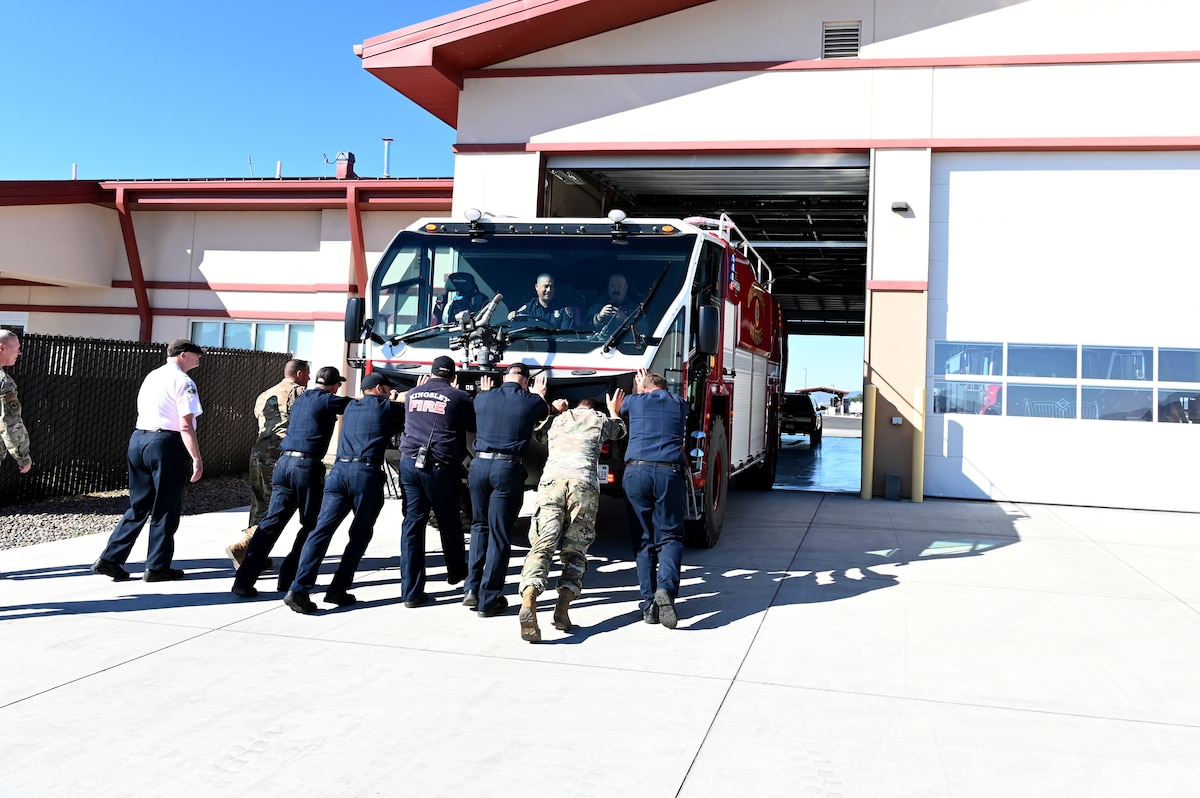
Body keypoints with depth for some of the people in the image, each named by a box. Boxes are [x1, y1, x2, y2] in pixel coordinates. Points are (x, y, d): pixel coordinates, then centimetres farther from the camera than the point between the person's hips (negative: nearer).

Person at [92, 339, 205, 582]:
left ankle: (109, 559, 14)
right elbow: (186, 426, -16)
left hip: (138, 439, 8)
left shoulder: (151, 377, 17)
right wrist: (196, 459, -15)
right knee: (166, 509, 4)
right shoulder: (183, 382, -10)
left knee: (139, 506, 16)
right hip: (165, 444, -8)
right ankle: (157, 567, 10)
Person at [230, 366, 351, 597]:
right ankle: (289, 579, 7)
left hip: (284, 462, 6)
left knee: (272, 521, 2)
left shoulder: (300, 399, 20)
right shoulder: (329, 400, 0)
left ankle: (244, 580, -5)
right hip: (307, 465, -6)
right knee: (311, 525, 8)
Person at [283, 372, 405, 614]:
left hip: (339, 469, 4)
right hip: (367, 473, -4)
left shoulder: (351, 407, 25)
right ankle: (338, 590, 6)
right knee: (360, 534, 10)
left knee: (322, 529, -3)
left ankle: (299, 589, -15)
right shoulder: (386, 408, 11)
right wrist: (396, 398, 34)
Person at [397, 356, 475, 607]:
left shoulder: (413, 394, 11)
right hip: (441, 466, -3)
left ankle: (411, 591, 0)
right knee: (449, 523, 16)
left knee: (412, 525, 3)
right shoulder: (459, 397, -1)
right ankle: (456, 572, 37)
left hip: (410, 462, 3)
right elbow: (473, 426, 11)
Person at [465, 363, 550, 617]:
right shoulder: (531, 401, 0)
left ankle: (472, 589, 13)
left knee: (479, 527, 20)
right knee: (499, 535, 3)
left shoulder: (483, 398, 7)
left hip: (479, 465, 3)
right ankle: (488, 600, 5)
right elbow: (545, 412, 23)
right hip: (508, 469, -3)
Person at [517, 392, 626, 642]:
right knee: (575, 551, 9)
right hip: (584, 482, -1)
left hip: (551, 480, 1)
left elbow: (539, 432, 51)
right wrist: (614, 412, 65)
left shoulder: (556, 419, 29)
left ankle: (529, 599, -34)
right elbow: (619, 431, 48)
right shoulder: (601, 419, 24)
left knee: (542, 546, -10)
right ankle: (563, 607, -10)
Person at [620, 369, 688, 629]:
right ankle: (666, 588, -20)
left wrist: (639, 389, 52)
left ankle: (649, 603, 3)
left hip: (636, 472, 0)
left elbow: (621, 410, 37)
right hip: (670, 473, 0)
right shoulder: (680, 404, 17)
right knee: (670, 536, 5)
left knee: (643, 540, 7)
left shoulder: (634, 401, 13)